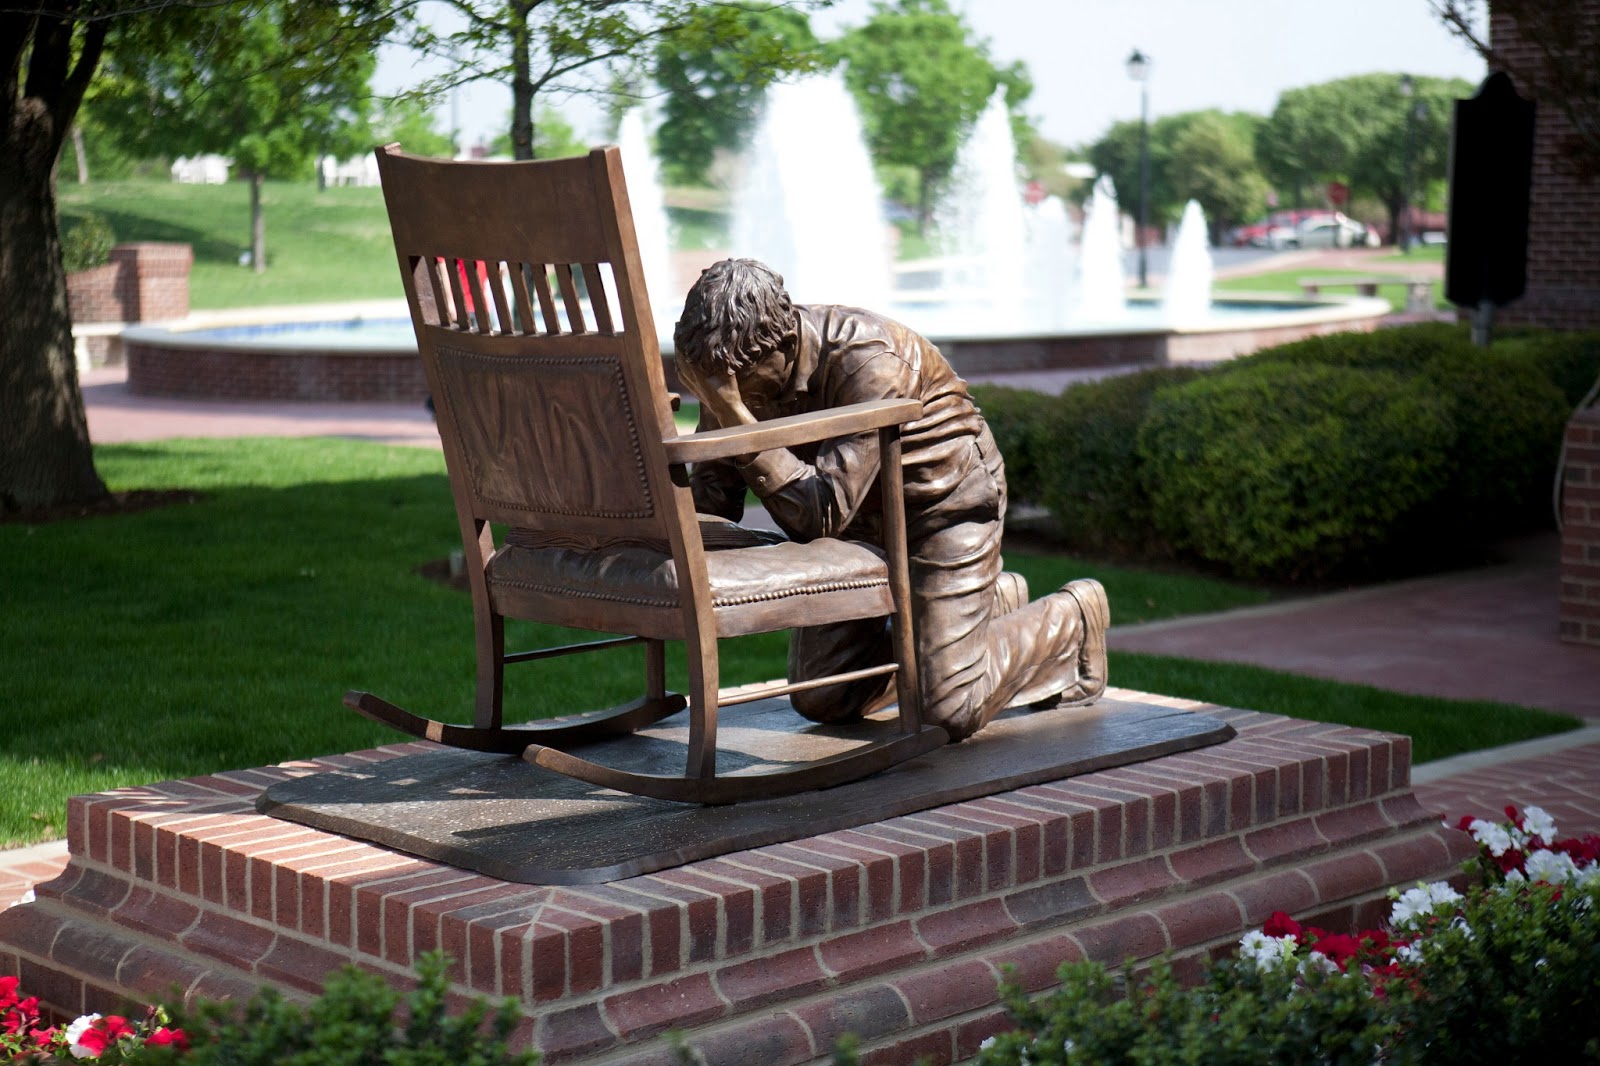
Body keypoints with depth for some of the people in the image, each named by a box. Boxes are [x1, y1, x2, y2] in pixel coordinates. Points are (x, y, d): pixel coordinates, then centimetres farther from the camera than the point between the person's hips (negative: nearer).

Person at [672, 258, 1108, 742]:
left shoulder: (867, 361, -37)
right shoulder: (734, 367, -18)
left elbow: (820, 516, -42)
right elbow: (713, 498, -12)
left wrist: (735, 415, -47)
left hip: (947, 496, -7)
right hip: (862, 513, 7)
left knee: (948, 713, -12)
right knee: (820, 699, 7)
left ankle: (1071, 618, 16)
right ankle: (993, 603, 24)